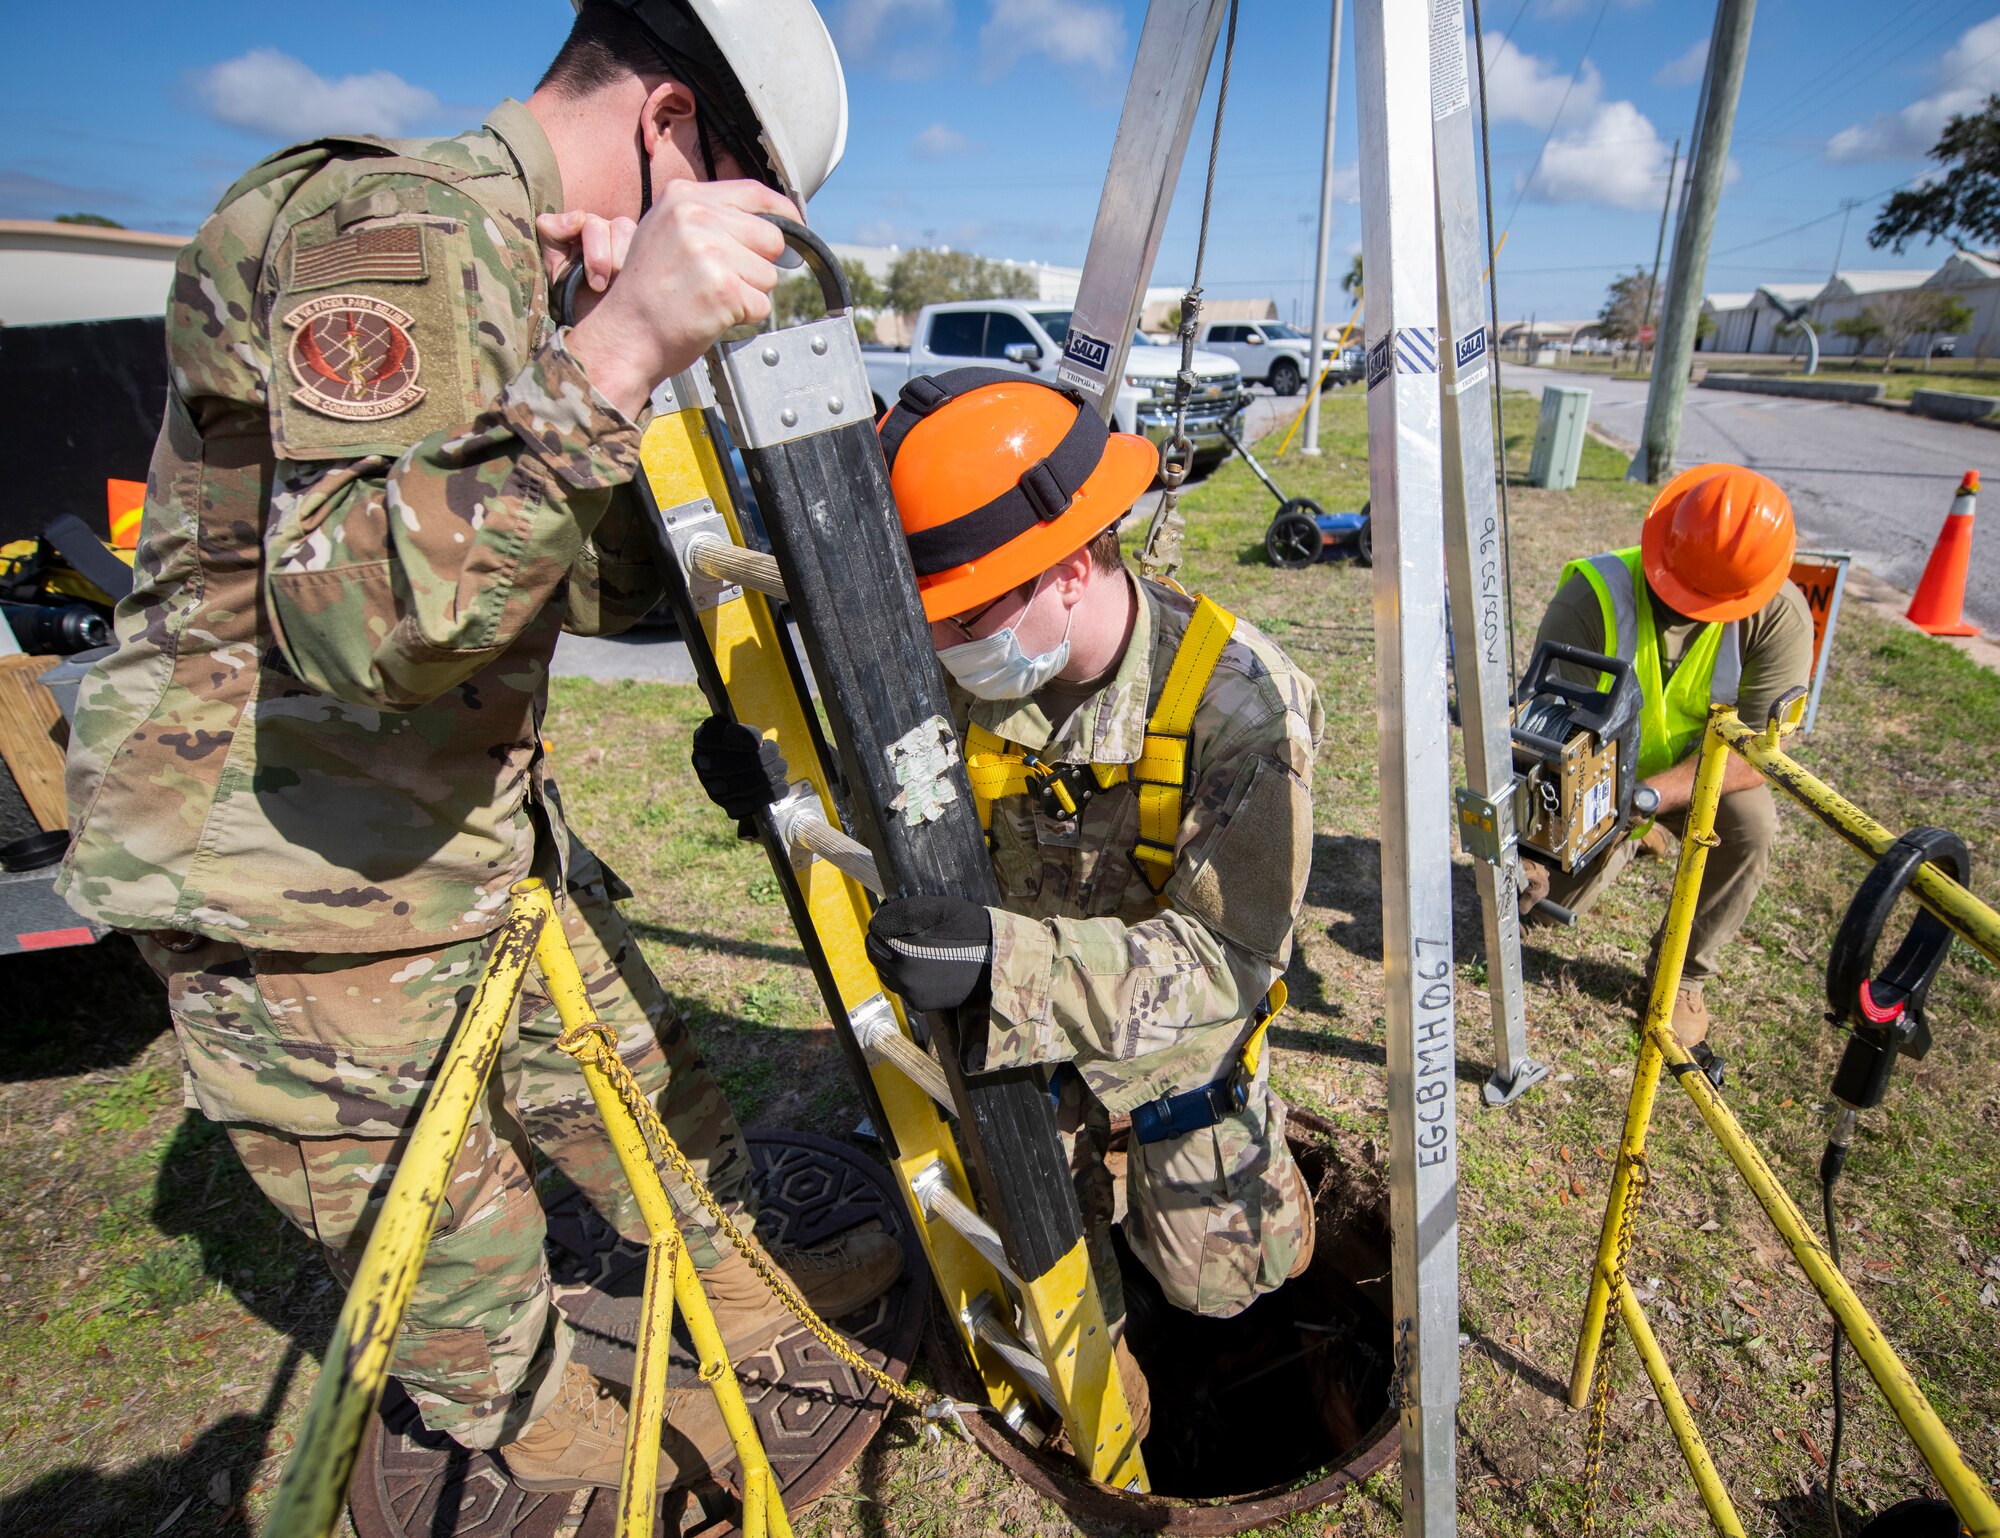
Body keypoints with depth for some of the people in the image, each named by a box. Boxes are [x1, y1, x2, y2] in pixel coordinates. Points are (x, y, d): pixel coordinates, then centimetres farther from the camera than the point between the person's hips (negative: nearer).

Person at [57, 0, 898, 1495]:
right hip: (296, 873, -8)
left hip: (480, 823, 9)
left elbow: (607, 590, 4)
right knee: (455, 1248, 12)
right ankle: (564, 1452, 40)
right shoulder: (401, 224, -20)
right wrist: (613, 359, -39)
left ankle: (746, 1279, 46)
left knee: (637, 1069, 22)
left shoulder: (534, 264, 8)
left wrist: (633, 352, -9)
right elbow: (364, 619, -34)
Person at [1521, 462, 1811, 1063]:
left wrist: (1647, 795, -46)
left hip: (1699, 769, 0)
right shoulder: (1593, 596, -29)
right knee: (1545, 905, -9)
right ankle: (1627, 845, 26)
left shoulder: (1778, 614, -25)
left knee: (1752, 822, -32)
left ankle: (1685, 976, -8)